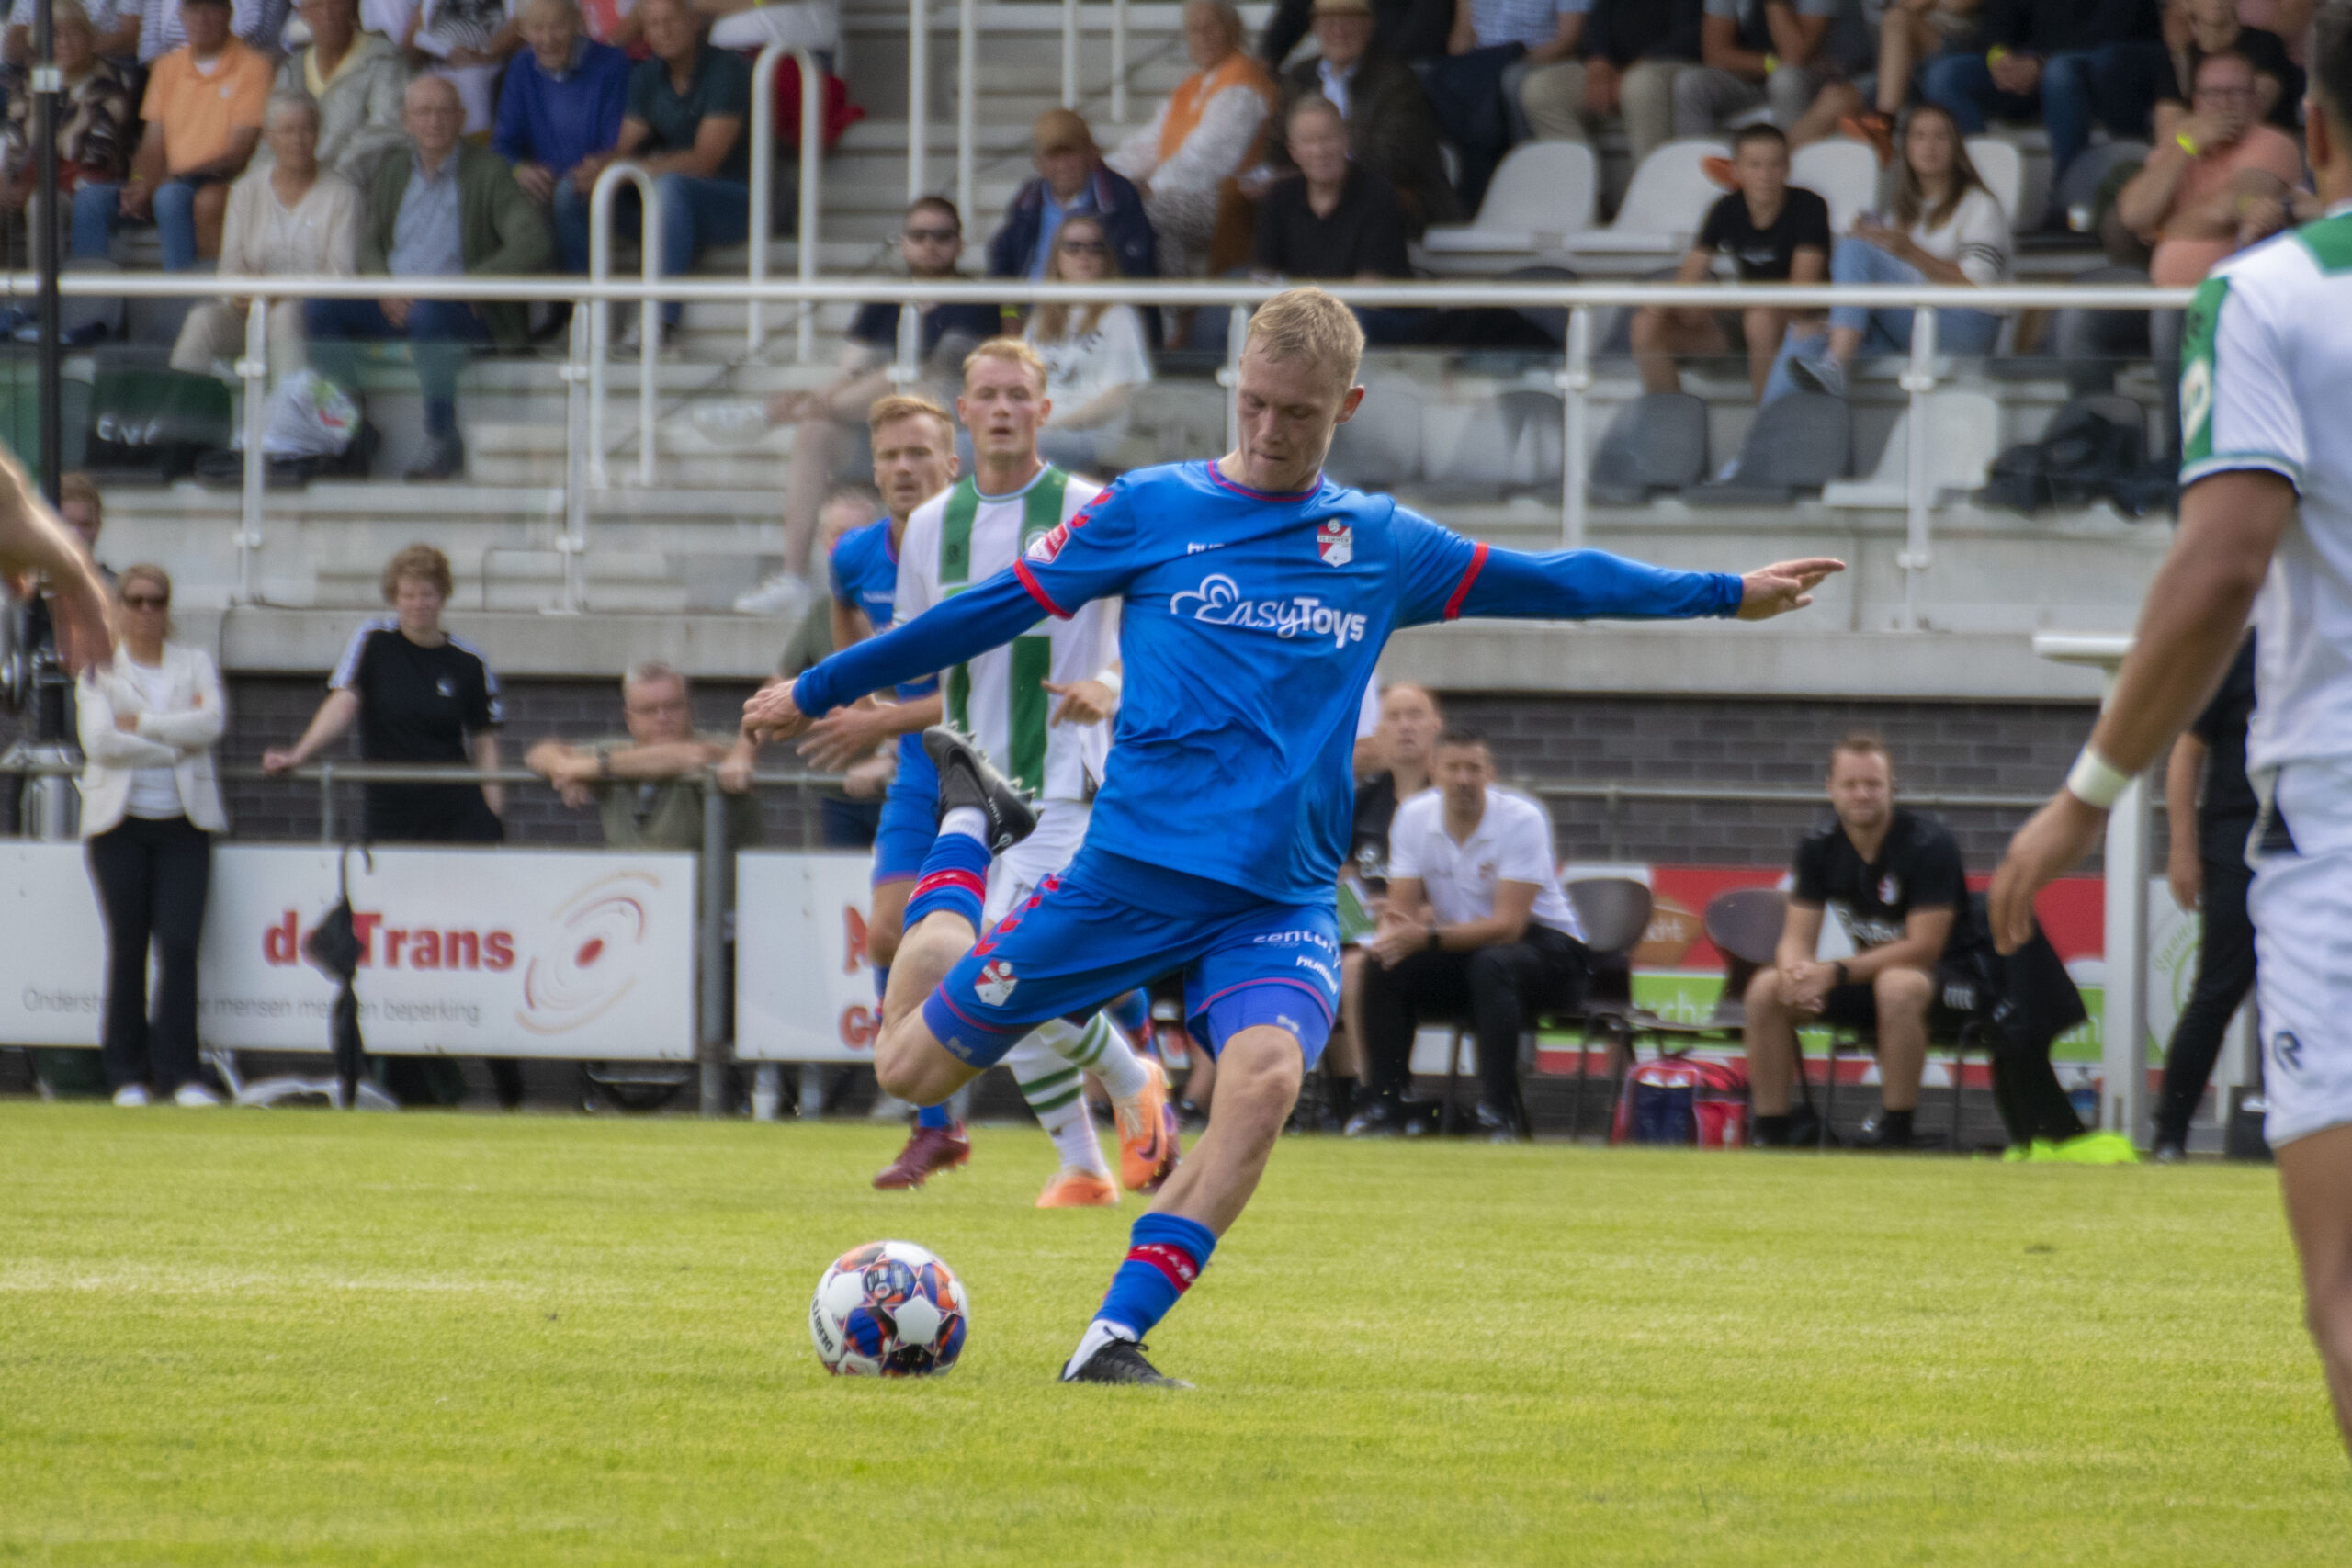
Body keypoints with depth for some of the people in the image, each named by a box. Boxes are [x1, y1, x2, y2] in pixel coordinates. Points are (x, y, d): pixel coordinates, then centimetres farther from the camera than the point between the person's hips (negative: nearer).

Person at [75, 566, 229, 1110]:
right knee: (127, 947, -4)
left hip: (183, 822, 1)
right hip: (119, 820, -1)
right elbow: (99, 741, -8)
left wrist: (140, 725, -10)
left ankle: (178, 1071, -8)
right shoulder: (98, 670, 8)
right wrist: (175, 743, -8)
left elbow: (212, 722, -6)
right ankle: (127, 1074, 2)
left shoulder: (195, 664, 13)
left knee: (180, 944, -9)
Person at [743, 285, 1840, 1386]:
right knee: (913, 1067, 2)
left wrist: (1728, 594, 25)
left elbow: (1547, 583, 20)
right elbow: (998, 608, 7)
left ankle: (1117, 1335, -24)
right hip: (1131, 870, -1)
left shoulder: (1381, 544, 10)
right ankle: (968, 827, 31)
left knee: (1266, 1078, -29)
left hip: (1281, 895, 1)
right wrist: (816, 691, 9)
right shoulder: (1151, 510, 3)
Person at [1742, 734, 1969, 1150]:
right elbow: (1797, 938, -2)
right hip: (1867, 976, 6)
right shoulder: (1820, 848, -1)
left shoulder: (1928, 845, -19)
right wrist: (1796, 972, -28)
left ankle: (1895, 1132, -32)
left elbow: (1924, 947, -22)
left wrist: (1835, 973, -27)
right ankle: (1770, 1135, -8)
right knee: (1766, 989, -13)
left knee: (1897, 986, -40)